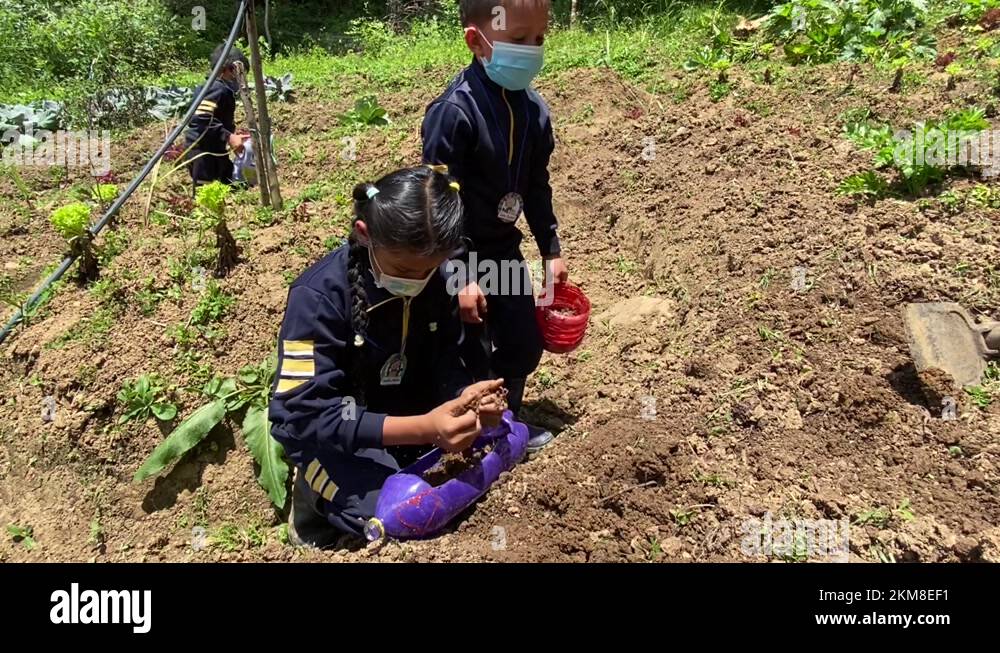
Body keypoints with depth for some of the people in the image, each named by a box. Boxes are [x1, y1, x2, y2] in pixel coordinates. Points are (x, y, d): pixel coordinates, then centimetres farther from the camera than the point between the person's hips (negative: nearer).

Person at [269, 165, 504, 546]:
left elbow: (445, 359, -3)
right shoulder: (319, 296, -27)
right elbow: (308, 414, -30)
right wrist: (422, 429, -41)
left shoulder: (436, 280, -11)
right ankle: (315, 500, 2)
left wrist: (463, 394, -29)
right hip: (329, 433, -5)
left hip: (407, 413, 6)